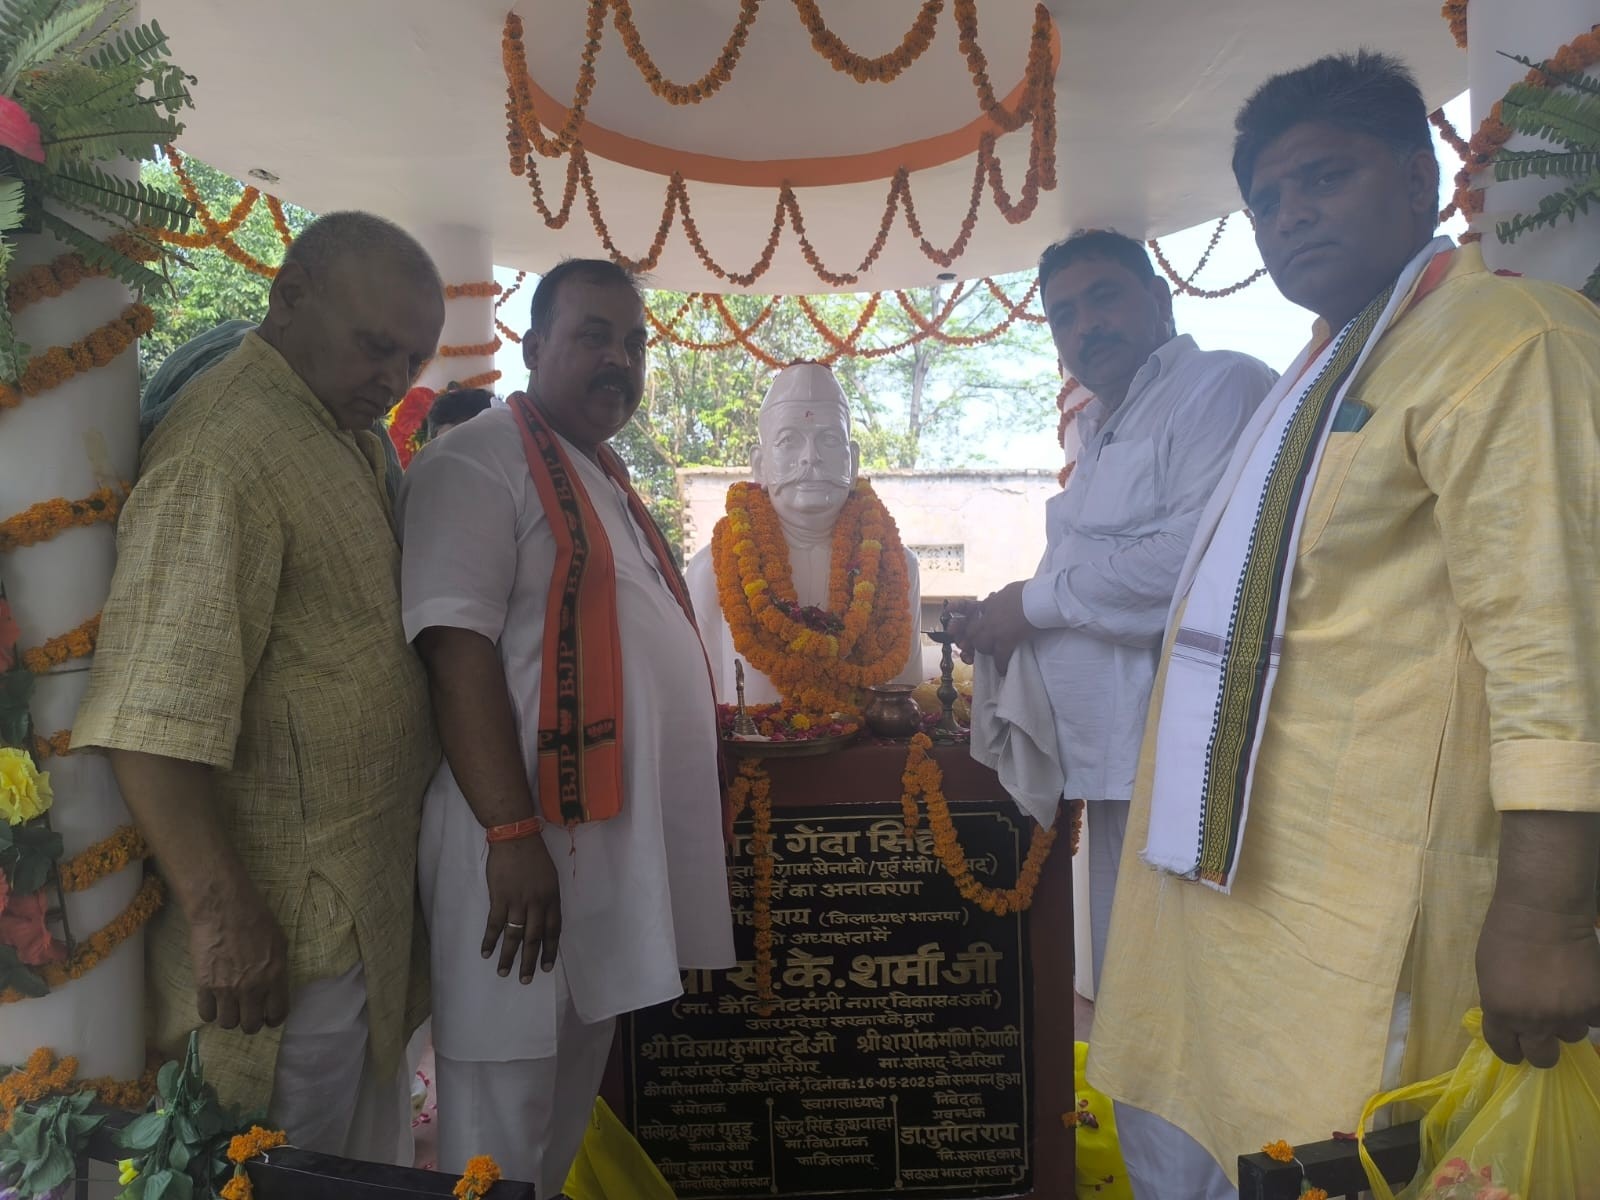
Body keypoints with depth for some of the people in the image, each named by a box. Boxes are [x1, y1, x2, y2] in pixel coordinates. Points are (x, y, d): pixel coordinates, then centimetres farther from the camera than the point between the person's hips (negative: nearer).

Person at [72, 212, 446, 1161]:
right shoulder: (222, 453, -21)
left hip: (369, 895, 9)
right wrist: (223, 915, -24)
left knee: (370, 1155, 24)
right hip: (288, 922, -9)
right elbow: (156, 717, -26)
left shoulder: (356, 434, 9)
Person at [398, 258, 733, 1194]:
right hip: (534, 837, -9)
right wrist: (513, 833, -25)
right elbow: (458, 651, -20)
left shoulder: (608, 479, 17)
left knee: (568, 1103, 22)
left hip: (617, 838, 9)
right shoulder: (480, 463, -10)